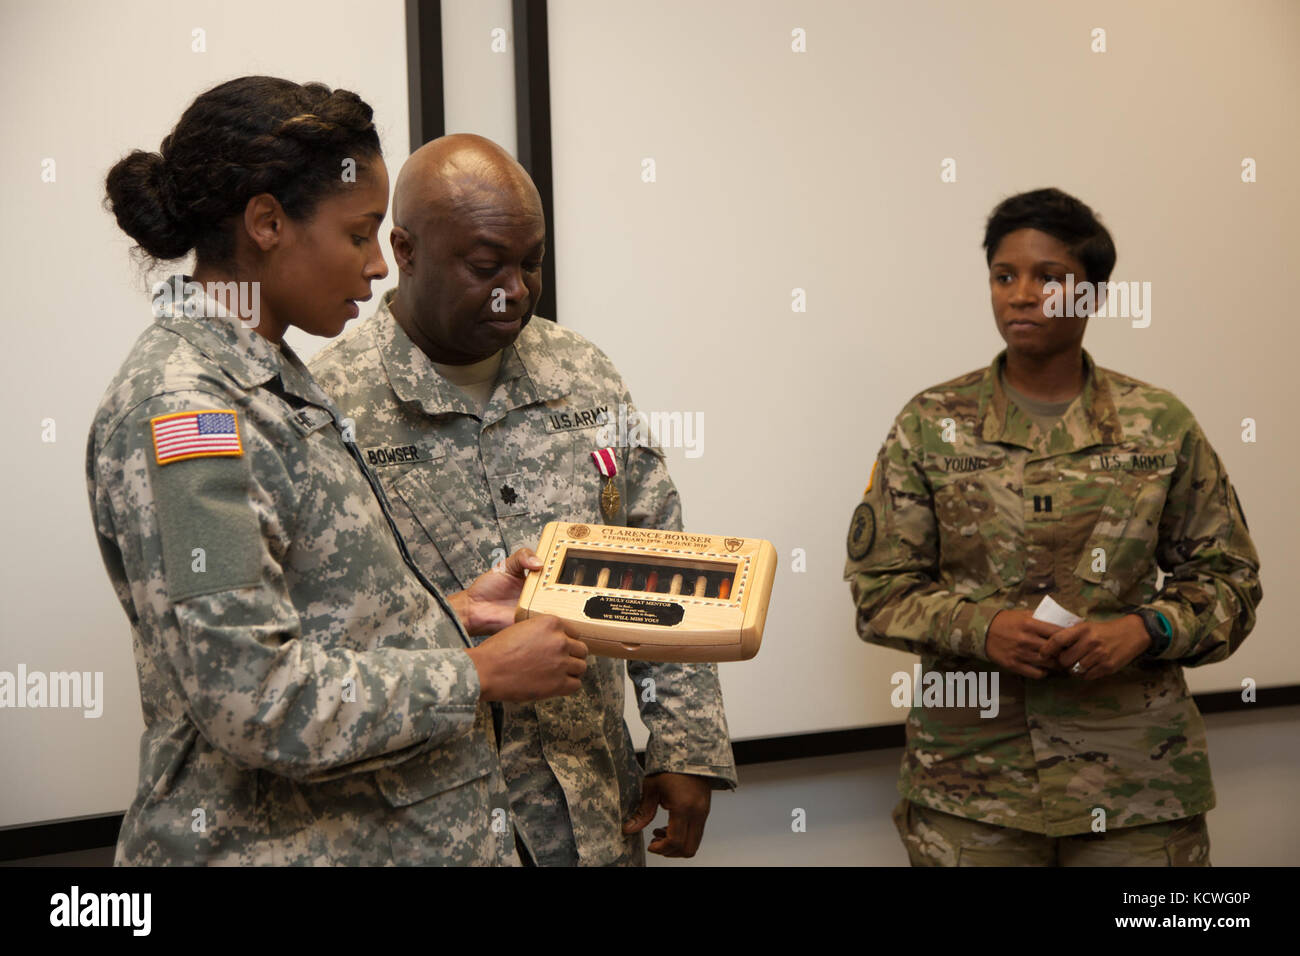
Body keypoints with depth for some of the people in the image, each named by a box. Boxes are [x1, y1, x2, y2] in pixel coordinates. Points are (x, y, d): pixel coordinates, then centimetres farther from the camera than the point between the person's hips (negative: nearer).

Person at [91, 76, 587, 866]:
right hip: (278, 839, -8)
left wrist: (453, 608, 3)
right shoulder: (179, 412, -21)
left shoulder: (267, 380, 8)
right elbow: (256, 699, -25)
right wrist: (483, 673, -17)